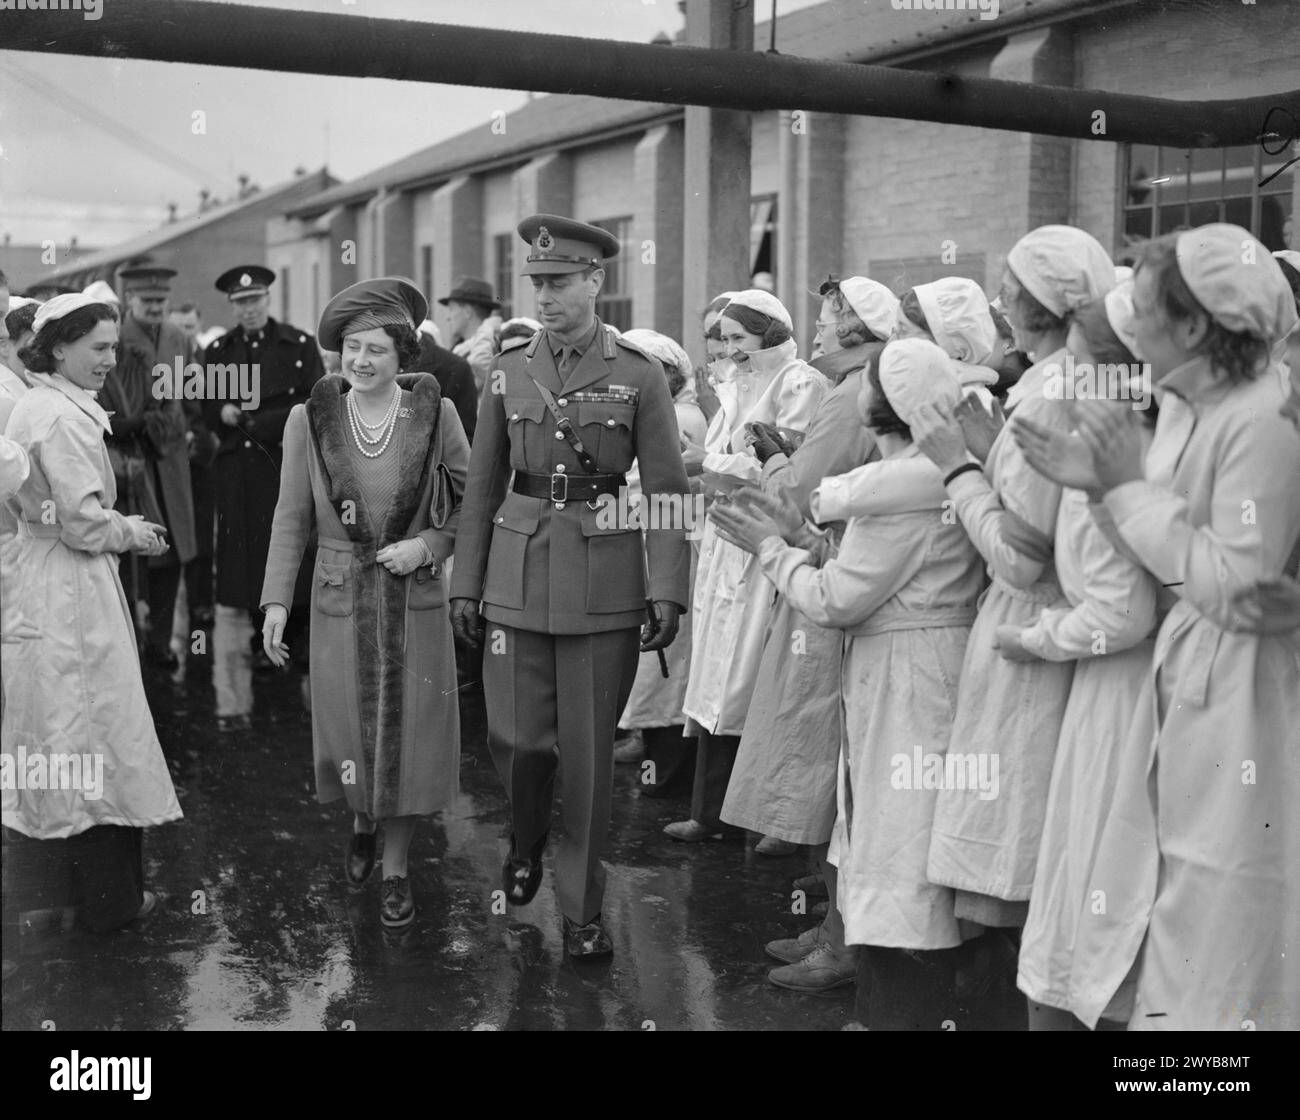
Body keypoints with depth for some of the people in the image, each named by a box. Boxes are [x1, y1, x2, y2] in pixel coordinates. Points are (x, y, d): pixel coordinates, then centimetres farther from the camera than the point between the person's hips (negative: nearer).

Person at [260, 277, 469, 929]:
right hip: (339, 600, 1)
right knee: (349, 727, 11)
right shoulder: (309, 418, -4)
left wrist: (428, 545, -13)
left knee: (409, 730, 5)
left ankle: (397, 869, 21)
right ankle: (362, 824, 42)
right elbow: (292, 516, 1)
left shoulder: (435, 413, -6)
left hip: (415, 601, -1)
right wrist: (277, 599, -4)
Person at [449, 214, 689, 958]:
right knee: (519, 738, -1)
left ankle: (584, 910, 19)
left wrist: (669, 591, -11)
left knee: (588, 752, 3)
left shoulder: (640, 375, -2)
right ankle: (527, 843, 33)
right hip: (519, 577, 2)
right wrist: (465, 585, 8)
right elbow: (483, 488, 11)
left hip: (605, 582, -2)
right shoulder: (510, 372, 7)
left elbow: (669, 492, -3)